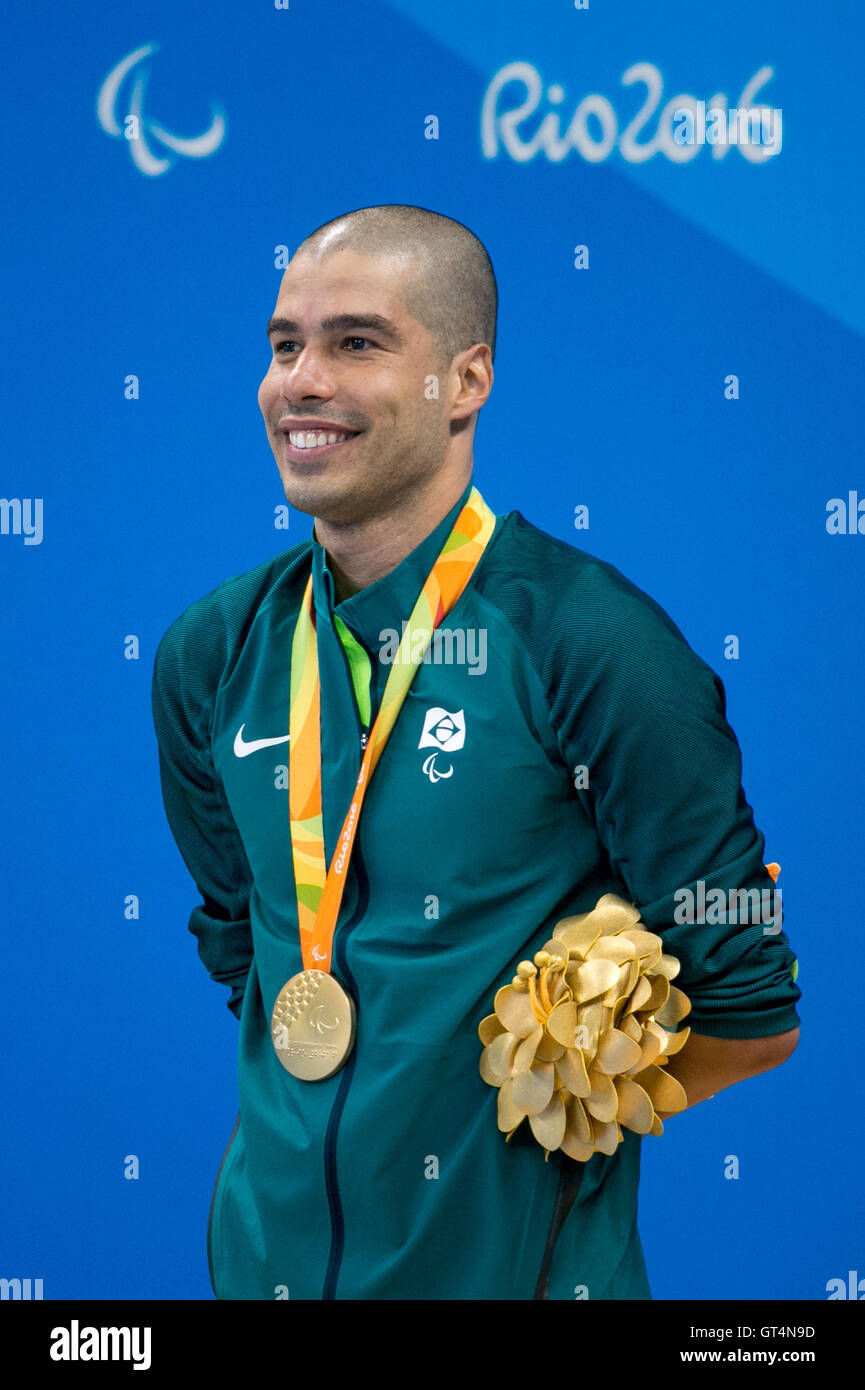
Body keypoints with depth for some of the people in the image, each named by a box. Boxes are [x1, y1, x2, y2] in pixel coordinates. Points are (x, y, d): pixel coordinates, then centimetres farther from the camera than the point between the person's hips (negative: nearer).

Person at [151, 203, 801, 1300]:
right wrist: (310, 1102, 6)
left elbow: (748, 1013, -11)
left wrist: (538, 1105, -6)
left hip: (512, 1250, -4)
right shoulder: (211, 653, 0)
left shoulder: (601, 649, -15)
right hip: (272, 1238, 5)